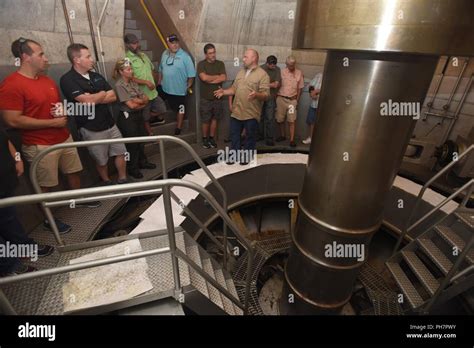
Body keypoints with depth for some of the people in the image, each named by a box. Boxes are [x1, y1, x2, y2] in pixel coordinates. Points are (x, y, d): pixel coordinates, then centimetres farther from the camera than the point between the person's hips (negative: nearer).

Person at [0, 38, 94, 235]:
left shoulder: (47, 80, 9)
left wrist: (63, 110, -1)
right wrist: (52, 123, -19)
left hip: (64, 138, 7)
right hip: (40, 146, -7)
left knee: (73, 172, 20)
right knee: (45, 186, 6)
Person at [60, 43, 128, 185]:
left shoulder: (97, 76, 10)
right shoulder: (68, 79, -11)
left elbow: (113, 96, 3)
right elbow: (86, 100, -22)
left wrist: (94, 99, -13)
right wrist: (102, 94, -4)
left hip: (110, 124, 6)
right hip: (91, 129, -5)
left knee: (121, 152, 11)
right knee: (101, 161, 10)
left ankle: (123, 180, 27)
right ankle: (107, 183, 31)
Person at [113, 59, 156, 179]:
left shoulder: (133, 82, 7)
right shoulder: (119, 85, -15)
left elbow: (146, 99, 4)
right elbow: (131, 105, -20)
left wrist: (137, 101, -14)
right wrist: (142, 101, -5)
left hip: (138, 115, 7)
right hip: (127, 117, -7)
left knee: (141, 140, 16)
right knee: (132, 143, 4)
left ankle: (142, 162, 34)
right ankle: (132, 168, 20)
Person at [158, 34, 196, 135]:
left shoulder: (185, 56, -13)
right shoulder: (165, 54, 4)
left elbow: (191, 73, -12)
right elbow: (160, 69, 14)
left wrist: (188, 86, -9)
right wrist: (159, 82, 16)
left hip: (179, 89, -3)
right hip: (165, 88, 3)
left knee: (180, 109, 11)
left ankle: (178, 128, 26)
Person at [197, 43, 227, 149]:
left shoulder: (220, 64, 3)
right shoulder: (201, 64, -6)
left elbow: (224, 78, -11)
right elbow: (204, 78, -22)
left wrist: (210, 80, -16)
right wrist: (217, 76, -10)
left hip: (217, 97, 3)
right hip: (206, 98, -3)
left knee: (215, 119, 11)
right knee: (206, 120, 6)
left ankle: (212, 138, 25)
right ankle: (205, 139, 23)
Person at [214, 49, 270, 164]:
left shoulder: (262, 74, -8)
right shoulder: (241, 73, 14)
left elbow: (266, 95, -15)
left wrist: (256, 95, -34)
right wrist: (224, 92, 2)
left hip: (251, 113, -6)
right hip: (236, 111, 6)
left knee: (250, 137, 7)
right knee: (234, 135, 13)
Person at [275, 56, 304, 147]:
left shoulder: (299, 73, 3)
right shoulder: (282, 72, 0)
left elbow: (300, 88, 7)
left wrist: (297, 100, 3)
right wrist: (276, 98, -1)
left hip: (292, 100, -1)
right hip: (281, 98, 1)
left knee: (291, 121, -4)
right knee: (280, 119, 8)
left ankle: (292, 140, 0)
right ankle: (282, 136, 27)